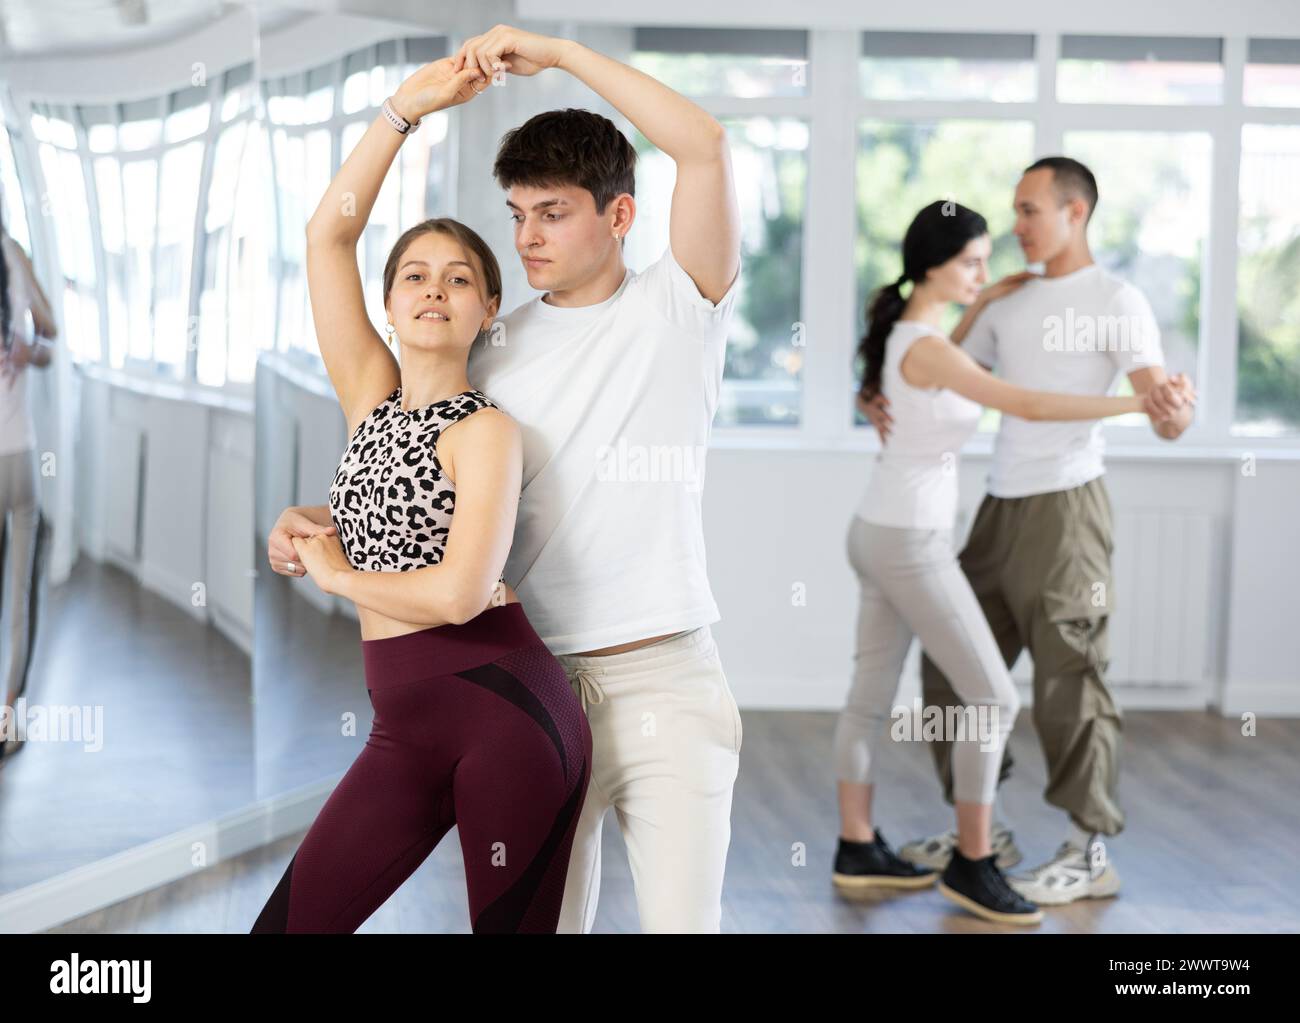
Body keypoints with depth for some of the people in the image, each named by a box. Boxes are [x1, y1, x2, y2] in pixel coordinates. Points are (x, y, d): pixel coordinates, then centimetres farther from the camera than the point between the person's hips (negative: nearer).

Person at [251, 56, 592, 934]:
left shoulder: (486, 430, -6)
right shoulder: (371, 397, 11)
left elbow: (462, 592, -19)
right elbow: (328, 234, 5)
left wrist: (333, 572, -5)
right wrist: (406, 107, 2)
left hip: (504, 709, -6)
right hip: (405, 728, 6)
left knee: (509, 926, 1)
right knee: (288, 922, 4)